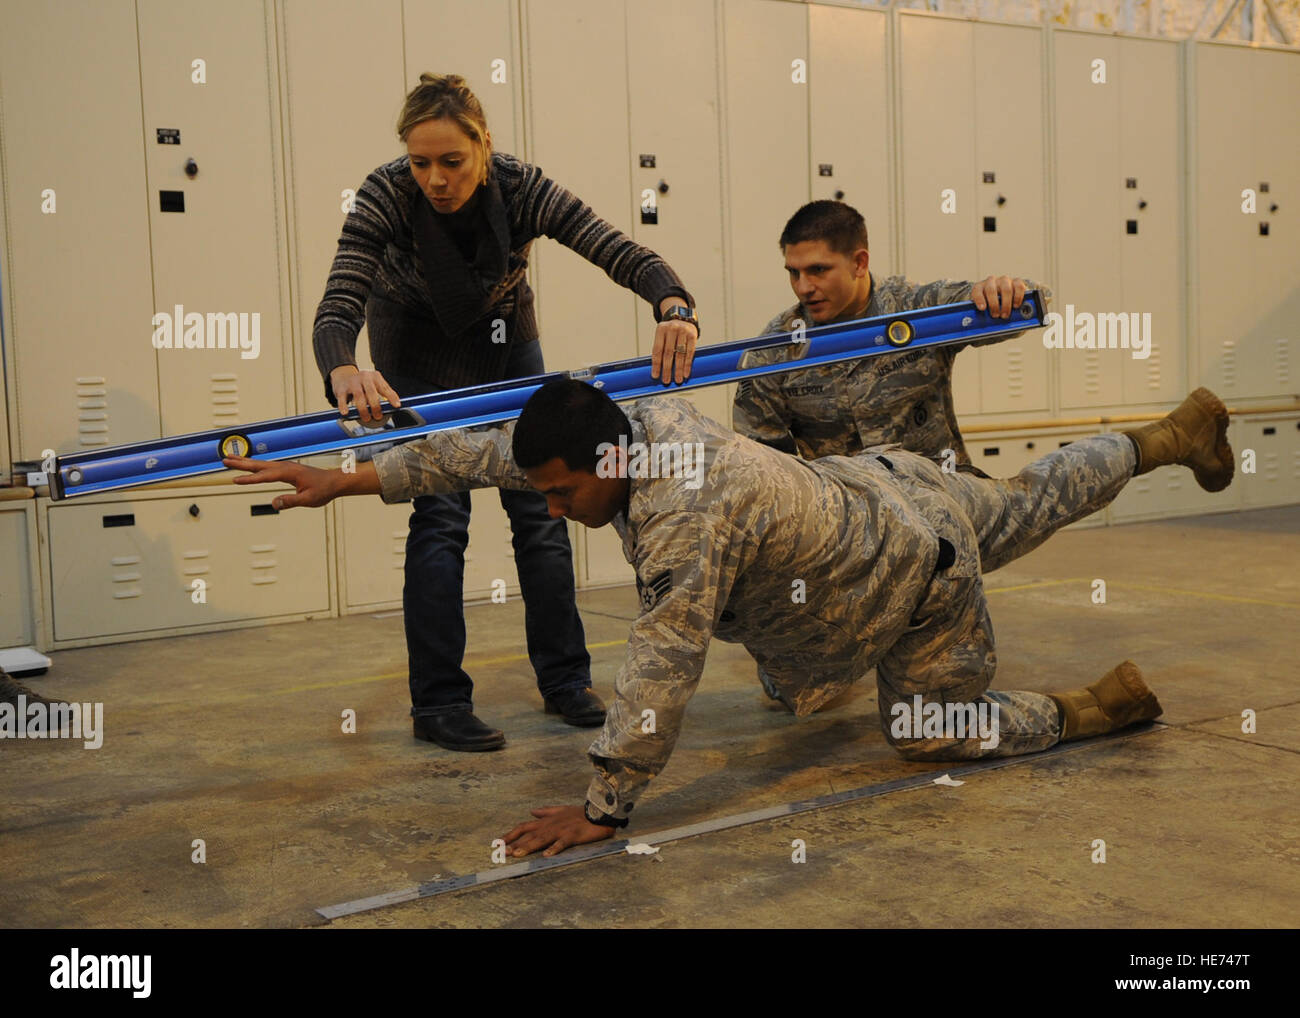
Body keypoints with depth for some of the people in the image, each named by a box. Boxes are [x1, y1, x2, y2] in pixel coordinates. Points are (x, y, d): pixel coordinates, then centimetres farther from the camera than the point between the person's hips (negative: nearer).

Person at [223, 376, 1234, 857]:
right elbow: (486, 450, -9)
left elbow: (663, 668, -39)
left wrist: (604, 808, -32)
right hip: (887, 483, 8)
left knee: (937, 737, 9)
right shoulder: (641, 418, -16)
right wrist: (352, 478, -10)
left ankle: (1097, 705, 22)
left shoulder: (687, 518, -40)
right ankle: (1177, 434, 47)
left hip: (922, 581, -8)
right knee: (1028, 506, 30)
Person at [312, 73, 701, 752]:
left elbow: (618, 251, -37)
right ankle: (437, 704, -3)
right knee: (440, 516, -11)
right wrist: (343, 370, -62)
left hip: (505, 344, 2)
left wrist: (674, 307, -58)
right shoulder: (386, 196, -30)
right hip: (417, 352, -2)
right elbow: (338, 306, -39)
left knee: (540, 506, 0)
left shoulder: (519, 187, -28)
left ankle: (564, 681, 12)